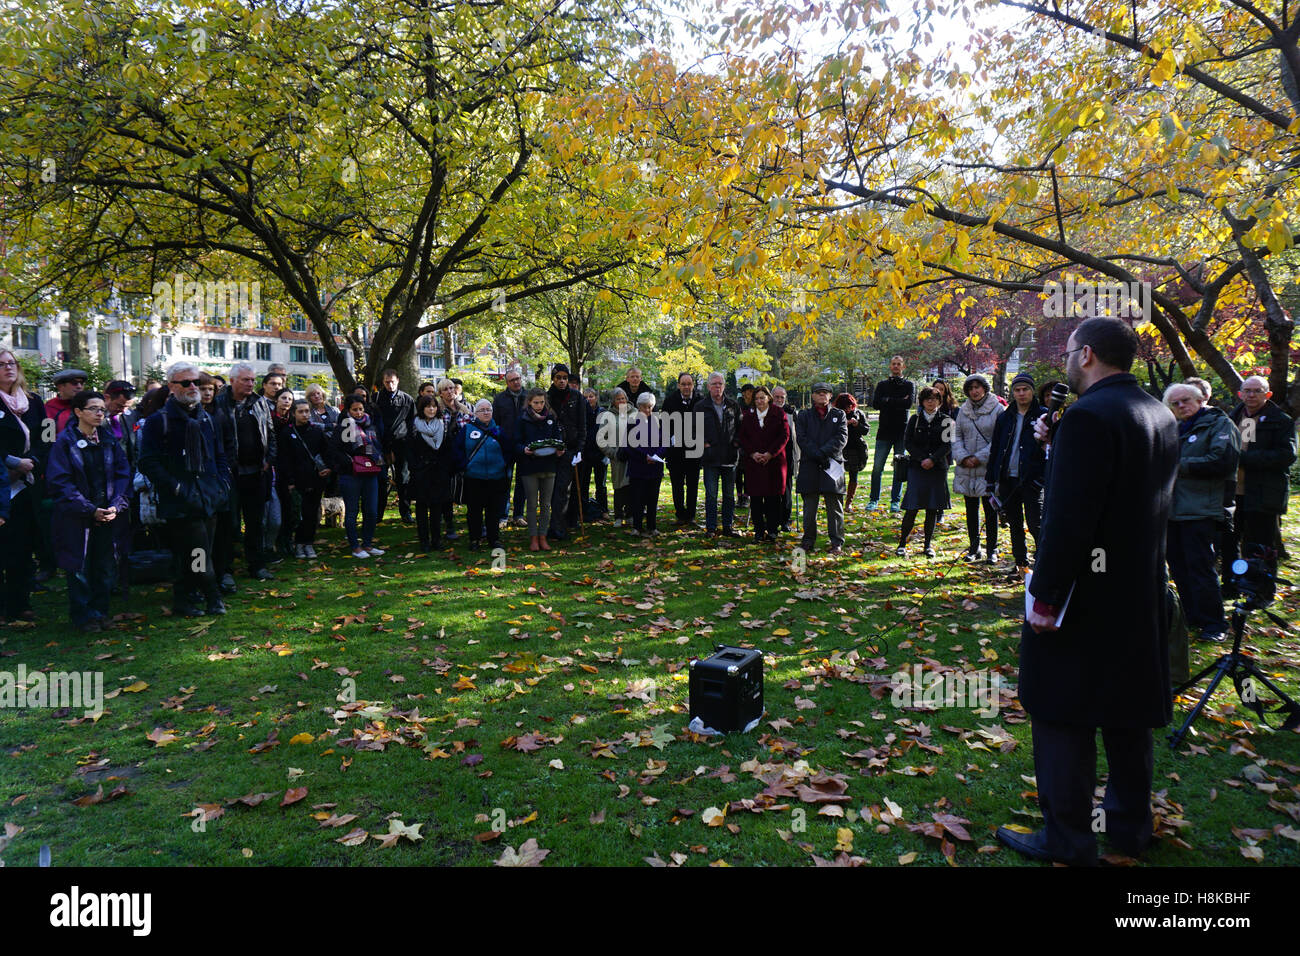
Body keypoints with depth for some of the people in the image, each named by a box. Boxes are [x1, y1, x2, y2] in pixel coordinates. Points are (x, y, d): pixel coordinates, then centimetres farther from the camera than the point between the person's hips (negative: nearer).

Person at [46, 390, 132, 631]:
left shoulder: (109, 440, 8)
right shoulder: (65, 442, -4)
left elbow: (123, 474, 4)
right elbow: (60, 484, -9)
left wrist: (117, 505, -11)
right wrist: (90, 510, -17)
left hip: (108, 515, 3)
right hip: (77, 518, -3)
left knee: (107, 568, 8)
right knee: (80, 569, 4)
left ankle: (99, 611, 24)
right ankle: (83, 616, 19)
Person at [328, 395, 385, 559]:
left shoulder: (371, 426, 14)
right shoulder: (342, 428, -2)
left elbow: (379, 446, 24)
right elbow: (333, 450, -8)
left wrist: (378, 462, 7)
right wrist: (349, 463, -15)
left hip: (370, 475, 5)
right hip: (350, 476, -5)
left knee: (372, 511, 5)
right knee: (352, 512, 3)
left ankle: (367, 544, 18)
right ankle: (355, 547, 11)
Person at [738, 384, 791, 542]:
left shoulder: (779, 414, 3)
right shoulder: (748, 416, 11)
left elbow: (784, 436, -2)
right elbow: (743, 437, 8)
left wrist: (770, 453, -11)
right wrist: (752, 453, -8)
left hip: (774, 460, -2)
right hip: (753, 462, 2)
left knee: (774, 497, -2)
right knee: (756, 498, 1)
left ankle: (772, 529, 7)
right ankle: (759, 530, 8)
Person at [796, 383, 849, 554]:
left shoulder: (839, 415, 11)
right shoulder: (804, 416, 10)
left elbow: (841, 438, -2)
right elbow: (802, 439, -2)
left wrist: (824, 453, -15)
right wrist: (818, 456, -14)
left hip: (833, 465, 0)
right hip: (809, 466, 0)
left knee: (835, 506, 3)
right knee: (809, 507, 4)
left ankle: (837, 542, 9)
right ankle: (808, 541, 14)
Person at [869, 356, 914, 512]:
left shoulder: (908, 385, 9)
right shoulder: (882, 384, 13)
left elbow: (908, 404, -9)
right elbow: (875, 404, -3)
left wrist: (888, 400, -8)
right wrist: (898, 402, -8)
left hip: (901, 432, 0)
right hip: (884, 431, 0)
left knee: (899, 468, 2)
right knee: (877, 467, -4)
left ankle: (895, 501, 10)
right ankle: (874, 500, 7)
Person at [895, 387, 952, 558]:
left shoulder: (945, 420, 5)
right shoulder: (915, 419, 6)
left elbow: (947, 445, -1)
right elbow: (907, 443, 1)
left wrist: (932, 459, -14)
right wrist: (922, 459, -11)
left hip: (938, 468, 1)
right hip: (916, 467, -1)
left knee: (932, 508, 4)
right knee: (912, 508, -7)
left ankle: (928, 545, 15)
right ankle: (902, 544, 1)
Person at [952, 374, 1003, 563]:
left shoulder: (997, 409, -4)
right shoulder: (964, 410, 9)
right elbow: (957, 436, 9)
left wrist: (979, 457, -13)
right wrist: (963, 457, -7)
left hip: (988, 469, -4)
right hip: (967, 470, 4)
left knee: (990, 509, 2)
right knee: (971, 509, 11)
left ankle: (991, 550, 12)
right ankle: (974, 548, 21)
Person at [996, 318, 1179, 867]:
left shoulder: (1088, 416, -19)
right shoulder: (1159, 415, 9)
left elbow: (1068, 518, -24)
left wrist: (1046, 595, -19)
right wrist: (1057, 449, 10)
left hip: (1086, 594, -9)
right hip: (1140, 593, 9)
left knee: (1062, 718, 3)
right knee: (1127, 713, 20)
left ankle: (1067, 839, 14)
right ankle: (1129, 824, 34)